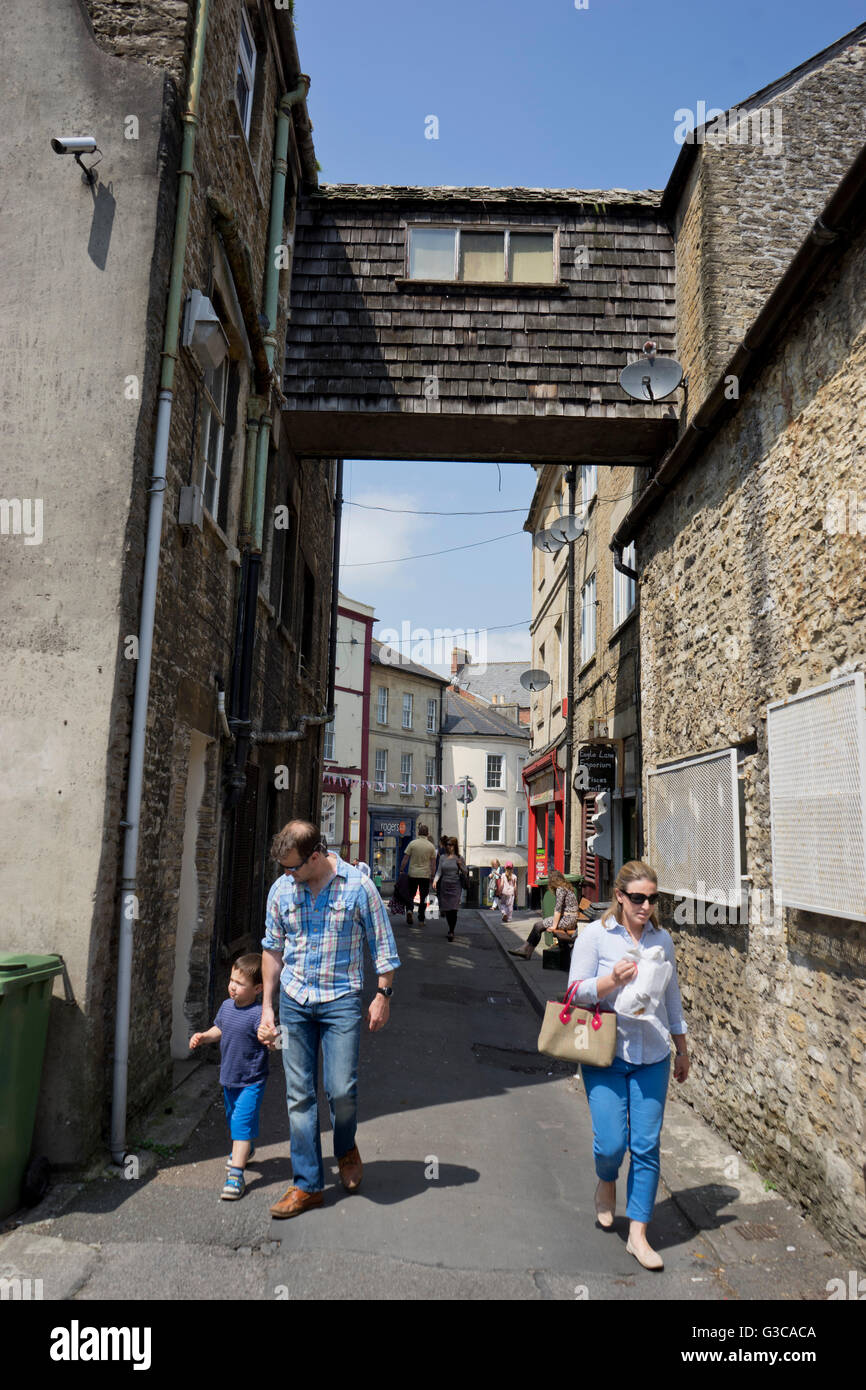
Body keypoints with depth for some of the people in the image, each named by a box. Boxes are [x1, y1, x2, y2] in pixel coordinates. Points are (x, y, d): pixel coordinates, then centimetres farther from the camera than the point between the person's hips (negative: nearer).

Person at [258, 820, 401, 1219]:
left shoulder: (358, 886, -9)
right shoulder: (281, 890, 0)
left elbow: (382, 945, 0)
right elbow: (272, 948, 12)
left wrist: (382, 995, -2)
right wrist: (267, 1004, 11)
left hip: (341, 1001, -3)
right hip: (294, 1002, 3)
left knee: (341, 1089, -6)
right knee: (299, 1094, 5)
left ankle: (346, 1148, 28)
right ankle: (307, 1184, 19)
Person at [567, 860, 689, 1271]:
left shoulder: (662, 938, 4)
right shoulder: (595, 935, -8)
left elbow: (672, 996, 15)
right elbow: (576, 992, -7)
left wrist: (682, 1049, 20)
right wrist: (613, 980, -25)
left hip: (652, 1057, 3)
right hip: (606, 1054, -3)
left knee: (646, 1145, 4)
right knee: (611, 1142, -4)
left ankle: (638, 1234, 19)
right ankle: (606, 1183, 32)